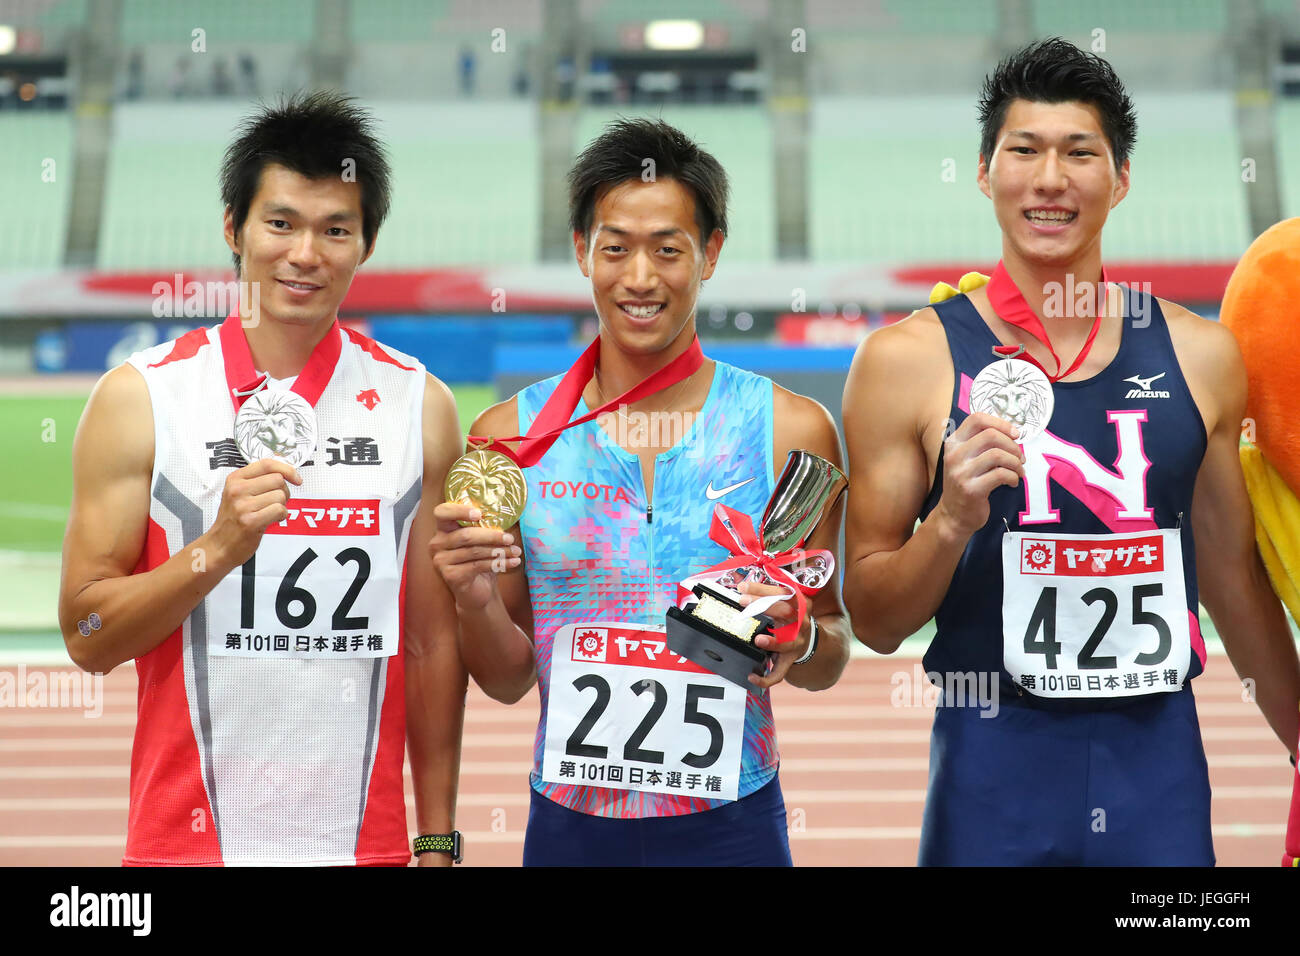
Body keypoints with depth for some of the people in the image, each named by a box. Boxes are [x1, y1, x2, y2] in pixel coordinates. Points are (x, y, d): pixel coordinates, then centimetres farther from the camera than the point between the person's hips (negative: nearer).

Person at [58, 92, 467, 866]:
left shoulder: (419, 405, 2)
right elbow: (87, 635, -4)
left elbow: (435, 641, 4)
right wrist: (217, 548, -18)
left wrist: (438, 840, 3)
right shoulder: (141, 398, -3)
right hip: (187, 836, -1)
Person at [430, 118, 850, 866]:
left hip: (730, 827, -1)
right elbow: (508, 679, 4)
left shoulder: (790, 430, -5)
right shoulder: (511, 435, -3)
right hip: (571, 827, 1)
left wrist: (797, 642, -17)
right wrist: (476, 602, -15)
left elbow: (829, 662, 4)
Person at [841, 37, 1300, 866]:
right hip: (994, 763, -2)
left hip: (1160, 763, 3)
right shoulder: (909, 361, -5)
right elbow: (873, 622, -2)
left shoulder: (1201, 356, 3)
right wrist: (952, 522, -19)